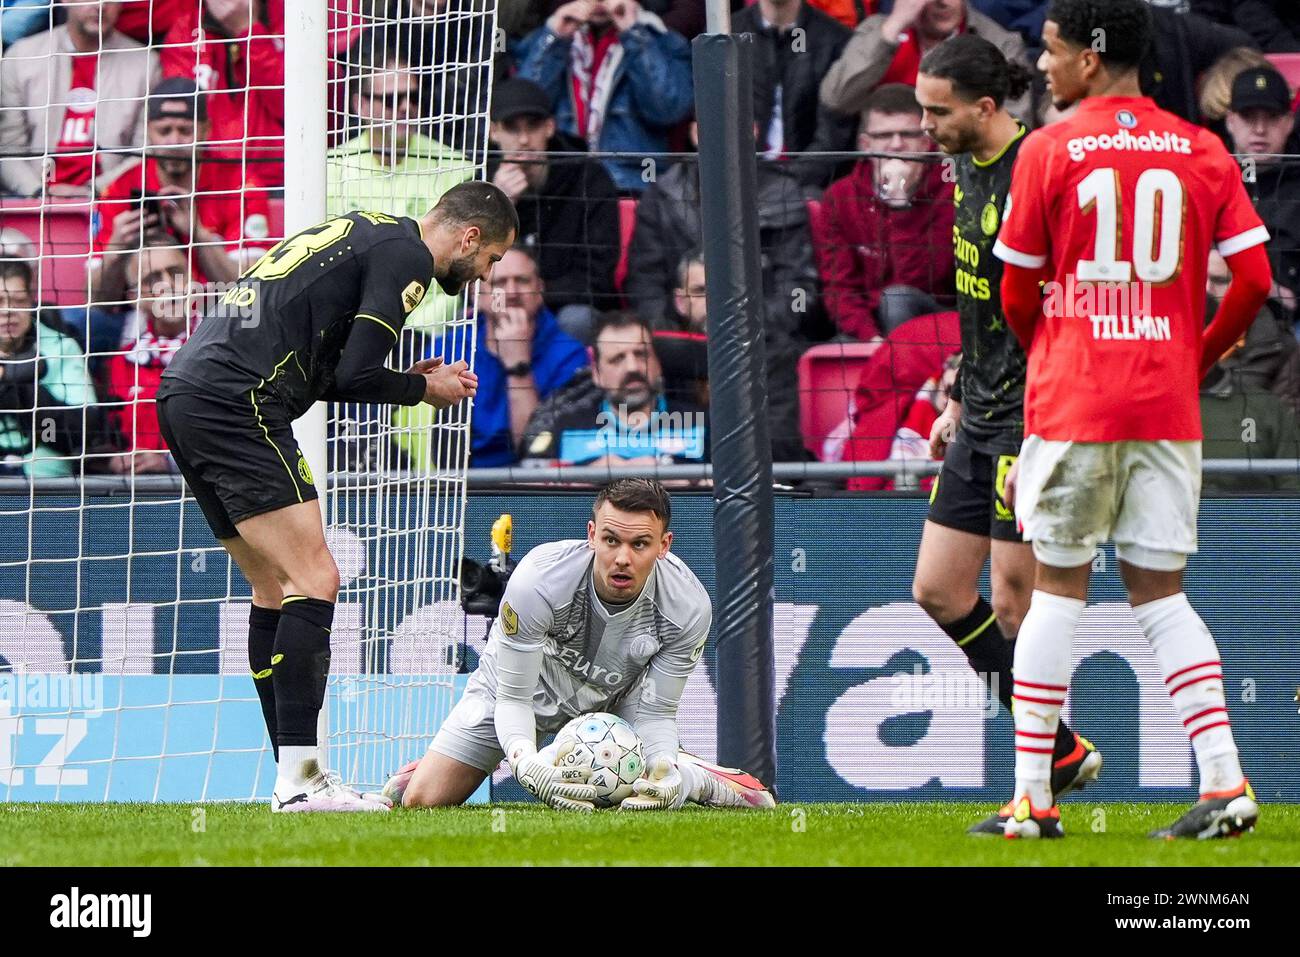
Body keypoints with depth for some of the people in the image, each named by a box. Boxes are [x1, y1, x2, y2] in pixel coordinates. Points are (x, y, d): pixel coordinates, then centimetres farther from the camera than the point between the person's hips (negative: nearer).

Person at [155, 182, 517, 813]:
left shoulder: (363, 234, 26)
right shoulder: (407, 256, -4)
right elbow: (354, 375, -11)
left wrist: (409, 380, 20)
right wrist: (423, 389, 7)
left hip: (184, 392, 10)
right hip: (234, 403, -10)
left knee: (275, 589, 14)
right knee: (314, 581, -11)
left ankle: (295, 779, 14)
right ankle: (298, 780, -16)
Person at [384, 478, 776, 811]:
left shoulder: (688, 607, -30)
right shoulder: (537, 580, -38)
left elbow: (655, 713, -19)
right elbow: (513, 698, -28)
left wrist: (664, 773, -41)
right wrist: (526, 763, -49)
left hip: (615, 698, 2)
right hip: (515, 681, -2)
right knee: (422, 800, -10)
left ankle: (691, 776, 16)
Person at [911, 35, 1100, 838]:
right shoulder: (968, 169, 10)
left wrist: (1035, 443, -23)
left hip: (1033, 418, -10)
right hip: (984, 418, 10)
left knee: (1014, 607, -5)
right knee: (939, 592, 10)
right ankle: (1065, 752, 19)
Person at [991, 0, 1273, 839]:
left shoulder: (1047, 152, -4)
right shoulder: (1202, 153, 5)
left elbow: (1018, 295, 1)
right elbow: (1254, 279, 1)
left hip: (1074, 401, -3)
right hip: (1170, 407, 3)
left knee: (1059, 587, 4)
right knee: (1159, 591, 8)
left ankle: (1034, 798, 4)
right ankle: (1225, 783, -4)